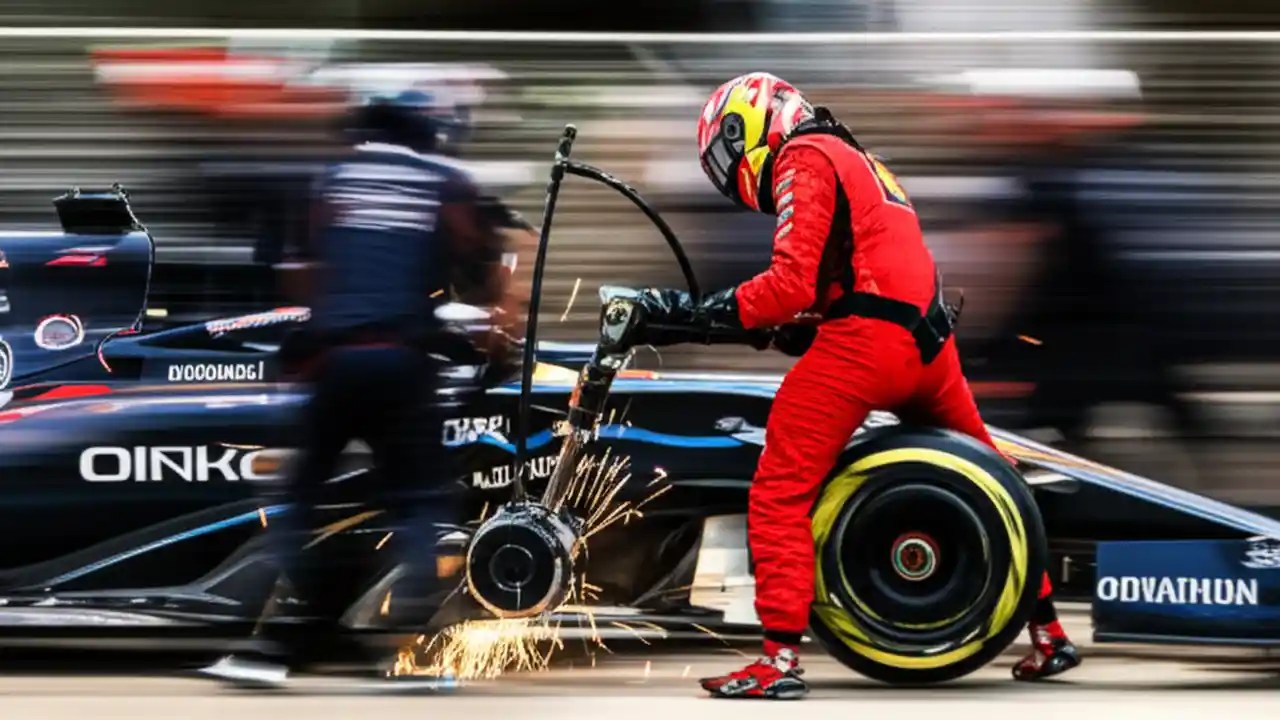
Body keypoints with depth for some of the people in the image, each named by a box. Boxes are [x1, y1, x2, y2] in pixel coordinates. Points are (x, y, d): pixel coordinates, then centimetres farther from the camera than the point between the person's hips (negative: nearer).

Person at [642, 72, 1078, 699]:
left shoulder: (801, 160, 1)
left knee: (779, 494, -7)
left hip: (864, 340, -9)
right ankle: (1046, 631, 30)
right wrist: (777, 329, 19)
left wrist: (701, 311, -8)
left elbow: (791, 287, -12)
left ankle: (781, 658, -16)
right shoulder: (857, 162, 29)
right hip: (929, 342, 9)